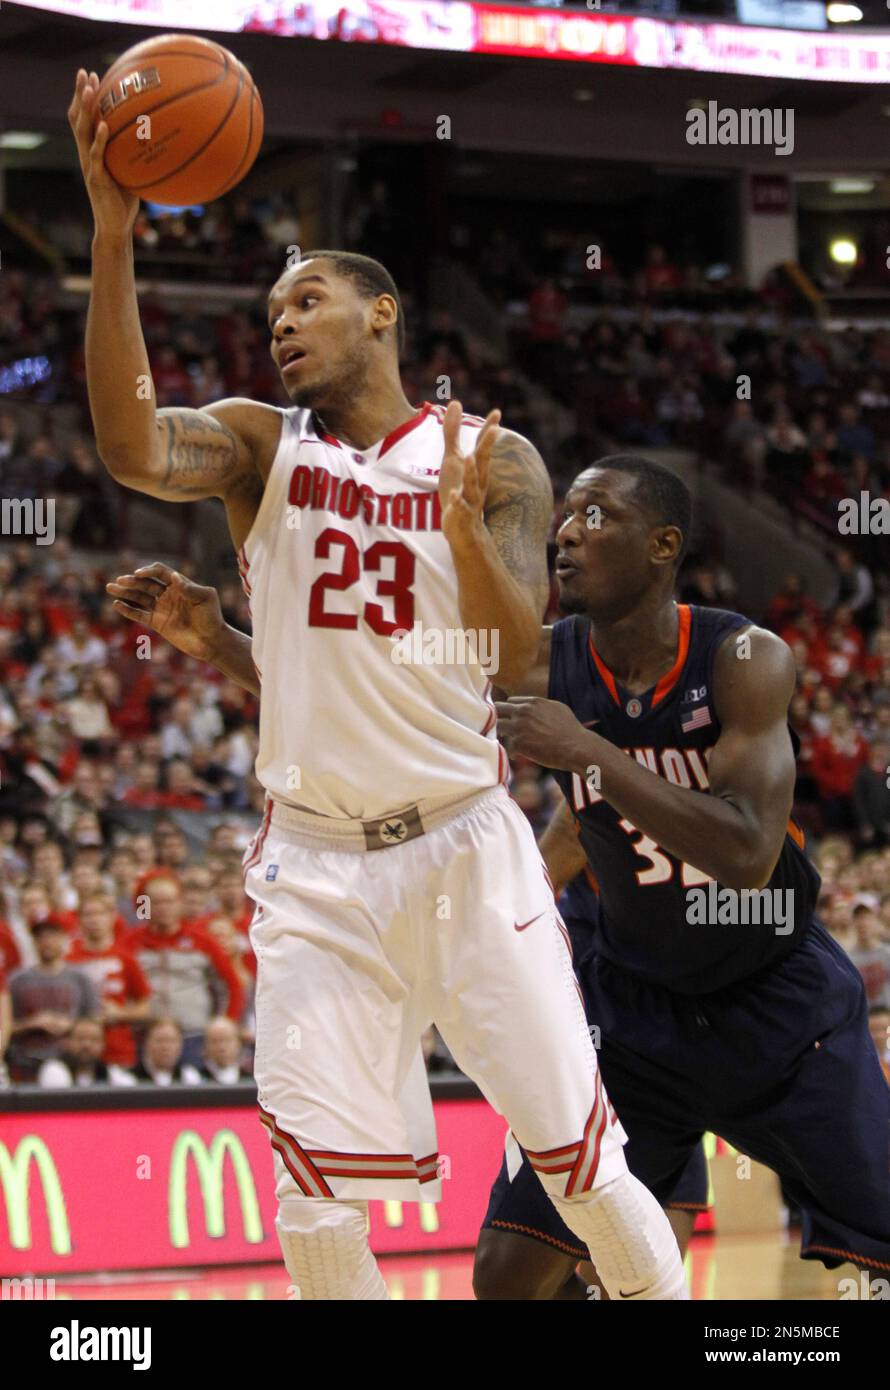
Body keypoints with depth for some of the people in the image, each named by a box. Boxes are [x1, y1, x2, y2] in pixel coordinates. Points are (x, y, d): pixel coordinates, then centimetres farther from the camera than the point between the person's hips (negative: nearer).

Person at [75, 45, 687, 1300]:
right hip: (315, 864, 1)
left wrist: (467, 526, -29)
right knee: (316, 1202, -6)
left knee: (579, 1156, -2)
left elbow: (515, 657, -9)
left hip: (464, 845, -1)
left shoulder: (491, 462, 1)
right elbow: (132, 447, -18)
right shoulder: (257, 447, 4)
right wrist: (114, 233, -27)